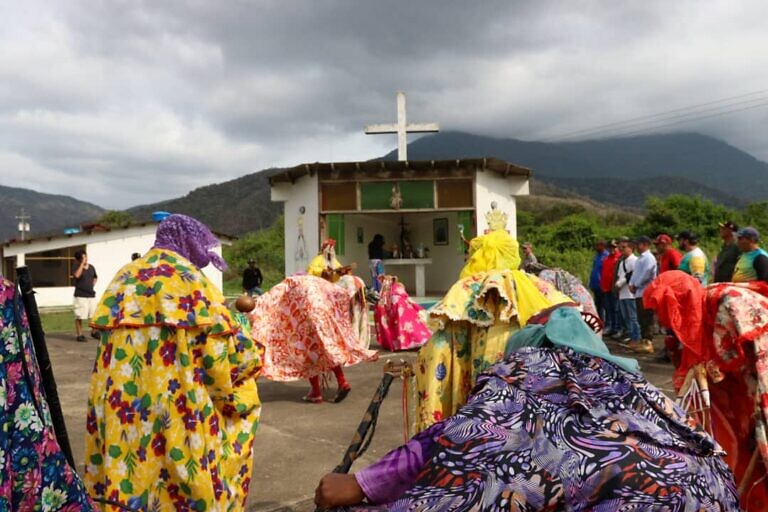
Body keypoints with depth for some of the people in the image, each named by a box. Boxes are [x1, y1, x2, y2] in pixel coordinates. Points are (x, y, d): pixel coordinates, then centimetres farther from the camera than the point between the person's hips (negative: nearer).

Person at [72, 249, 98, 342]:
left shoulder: (91, 267, 10)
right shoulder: (77, 267, -4)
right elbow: (77, 275, -26)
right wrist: (82, 264, -21)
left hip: (91, 295, 5)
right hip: (80, 295, -5)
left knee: (95, 315, 7)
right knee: (79, 316, -3)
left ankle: (94, 332, 23)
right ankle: (79, 335, 4)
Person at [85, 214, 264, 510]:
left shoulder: (124, 278, 13)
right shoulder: (189, 280, -9)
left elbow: (118, 350, 18)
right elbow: (221, 351, -11)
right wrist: (252, 353, 8)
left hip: (120, 411, 7)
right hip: (174, 413, -6)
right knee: (179, 486, 7)